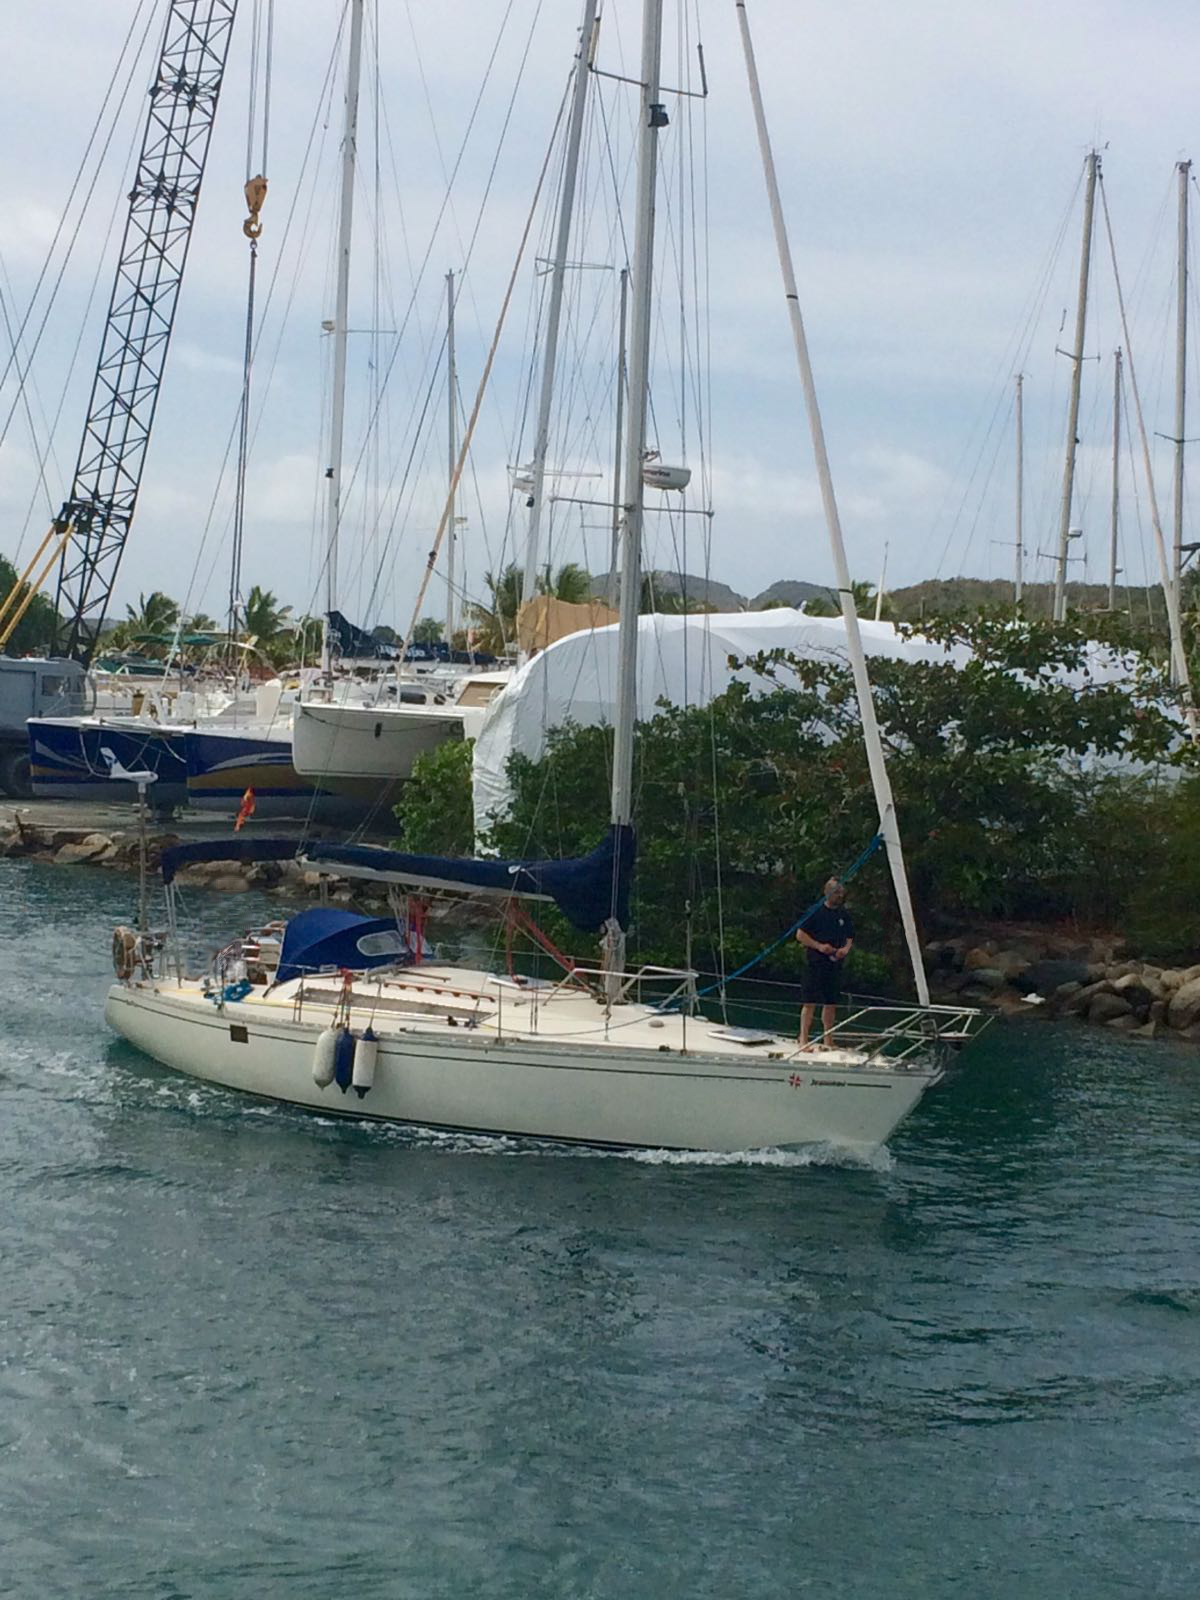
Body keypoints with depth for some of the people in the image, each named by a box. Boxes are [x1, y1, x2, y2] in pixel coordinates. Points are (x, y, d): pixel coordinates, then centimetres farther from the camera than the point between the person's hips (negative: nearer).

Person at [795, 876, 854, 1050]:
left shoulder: (844, 915, 12)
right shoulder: (816, 911, -3)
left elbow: (849, 938, 22)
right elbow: (800, 935, -4)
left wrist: (846, 949, 0)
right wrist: (819, 946, -15)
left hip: (836, 963, 5)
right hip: (816, 963, -5)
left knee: (831, 1003, 8)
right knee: (810, 1002, -7)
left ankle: (827, 1040, 15)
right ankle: (803, 1040, -6)